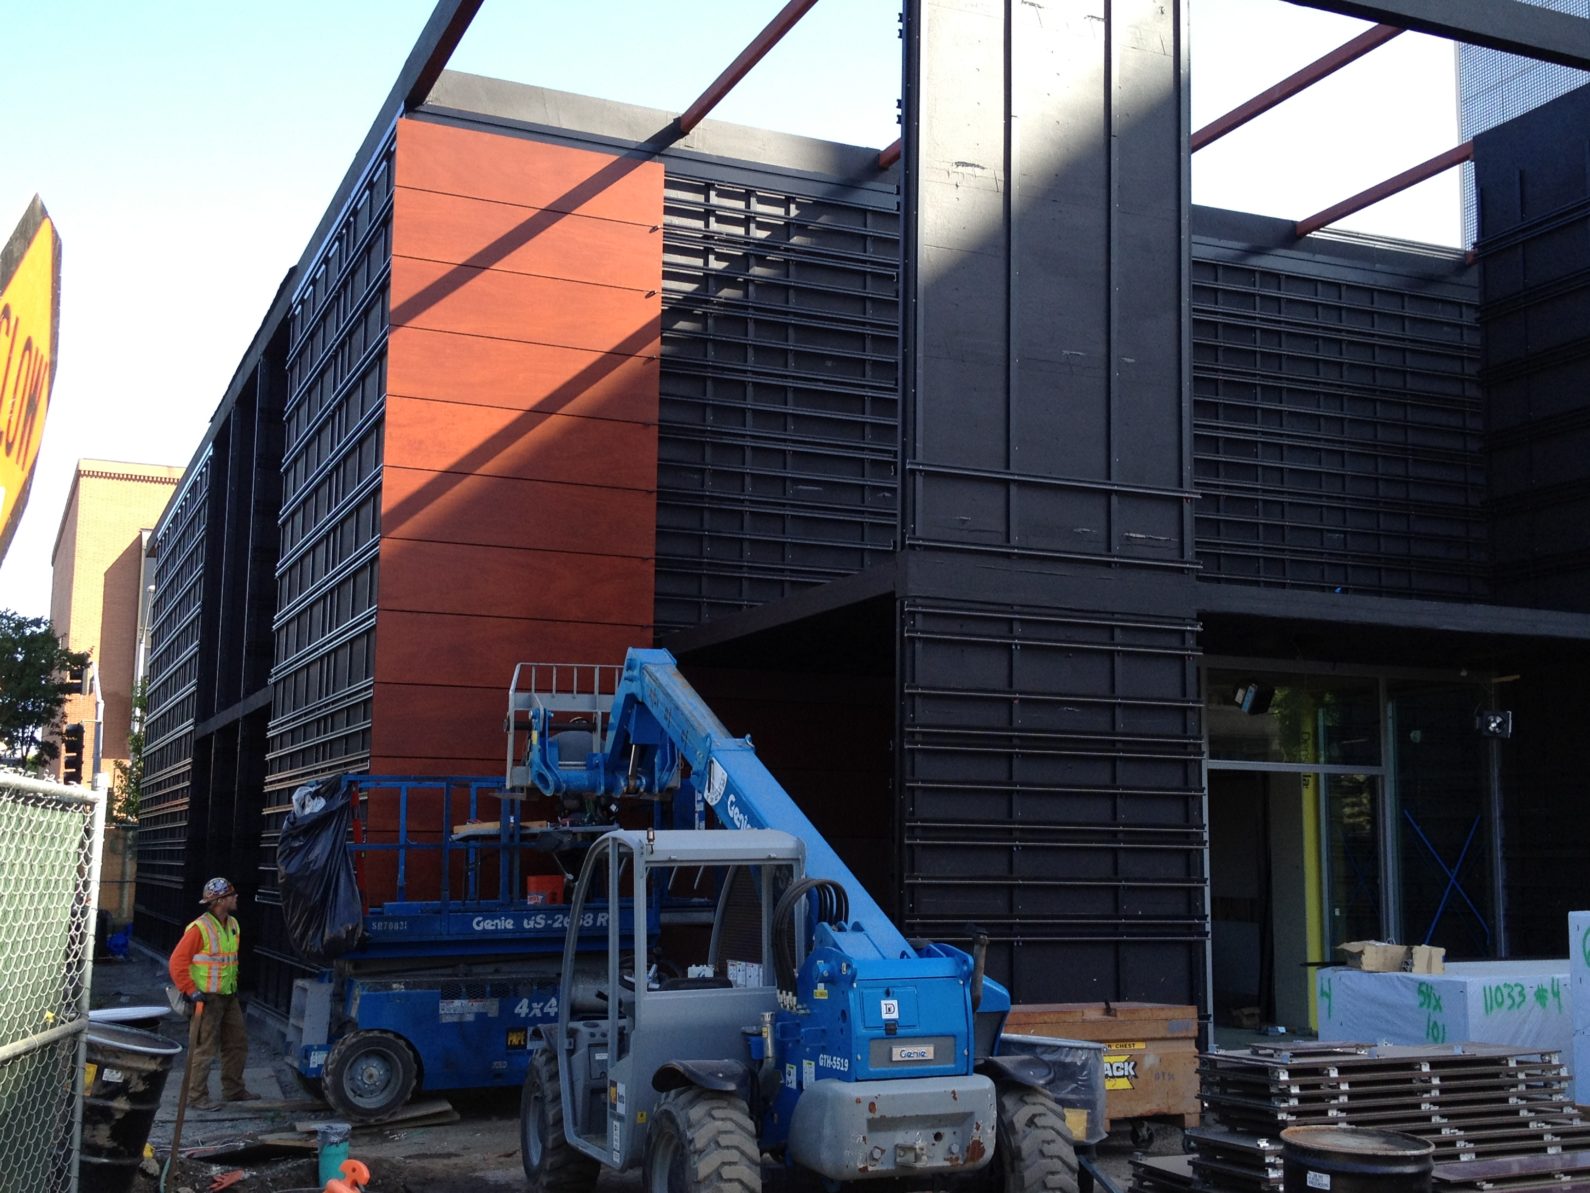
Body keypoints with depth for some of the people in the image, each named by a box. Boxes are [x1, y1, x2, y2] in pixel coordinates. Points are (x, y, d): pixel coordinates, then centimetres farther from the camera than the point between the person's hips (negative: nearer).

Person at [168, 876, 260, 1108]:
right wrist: (190, 991, -20)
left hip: (229, 996, 8)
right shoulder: (200, 928, -18)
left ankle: (233, 1089, 26)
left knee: (238, 1043, 14)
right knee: (204, 1048, -3)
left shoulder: (233, 924, 9)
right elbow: (178, 961, -18)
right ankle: (196, 1096, 6)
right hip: (207, 998, -8)